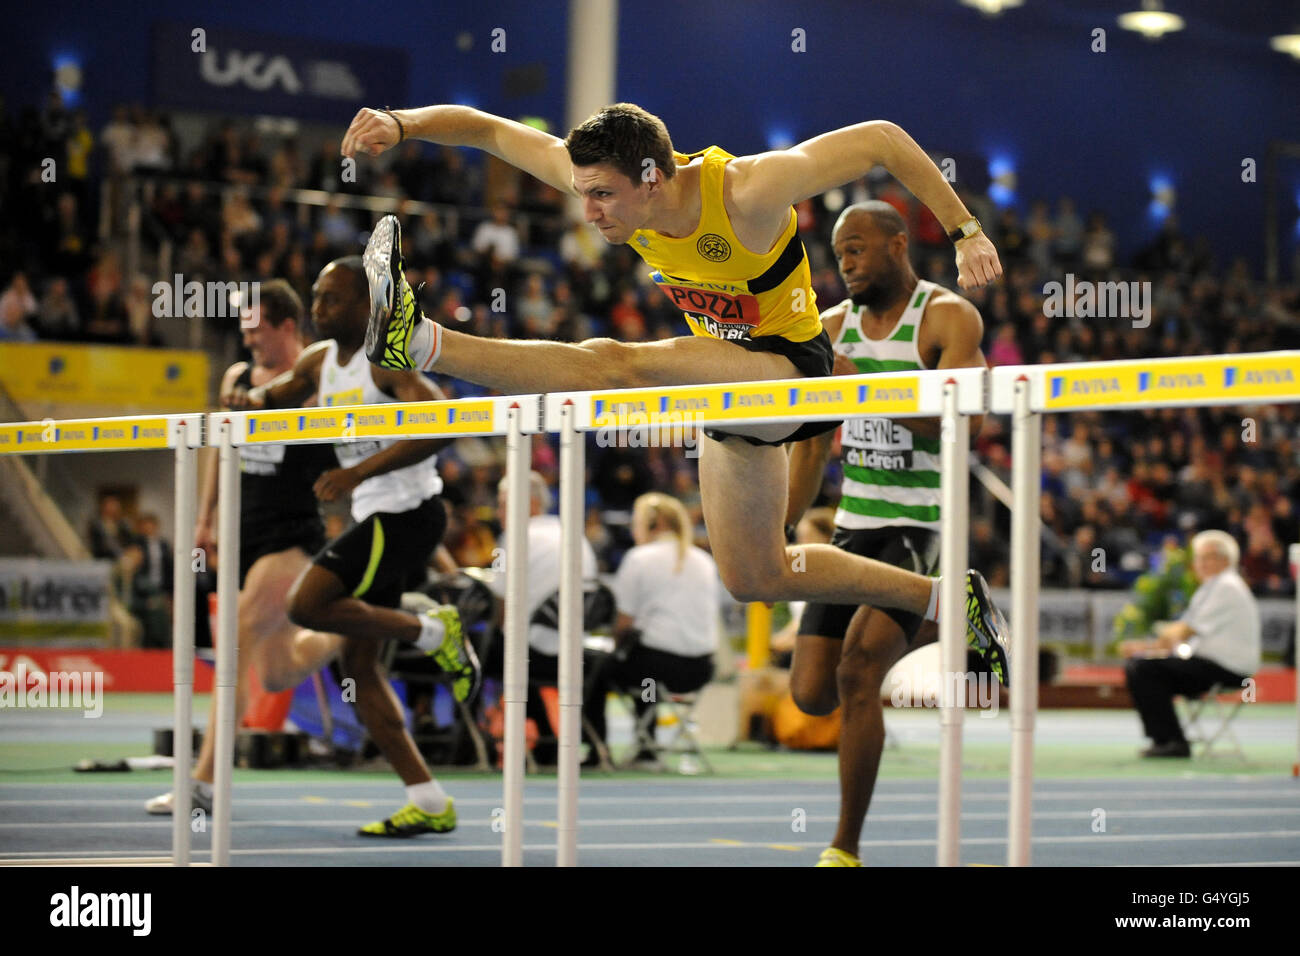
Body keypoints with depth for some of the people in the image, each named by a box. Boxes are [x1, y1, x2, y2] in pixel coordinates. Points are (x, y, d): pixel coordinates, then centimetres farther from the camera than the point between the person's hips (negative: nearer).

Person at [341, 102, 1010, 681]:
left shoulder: (747, 192, -30)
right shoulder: (608, 181, -14)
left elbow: (882, 139, -23)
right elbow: (488, 130, -8)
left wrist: (965, 232, -21)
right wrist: (403, 124, -26)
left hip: (792, 369, -8)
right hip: (730, 382, 8)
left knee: (614, 365, -32)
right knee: (755, 579, 15)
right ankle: (952, 600, 29)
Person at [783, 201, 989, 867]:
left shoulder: (949, 319, -8)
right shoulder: (834, 326, 10)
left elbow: (961, 424, -21)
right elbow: (813, 441, 16)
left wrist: (867, 384, -25)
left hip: (925, 528, -6)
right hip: (854, 527, 6)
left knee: (856, 670, -21)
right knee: (811, 693, 1)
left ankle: (847, 848, -10)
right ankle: (919, 630, 30)